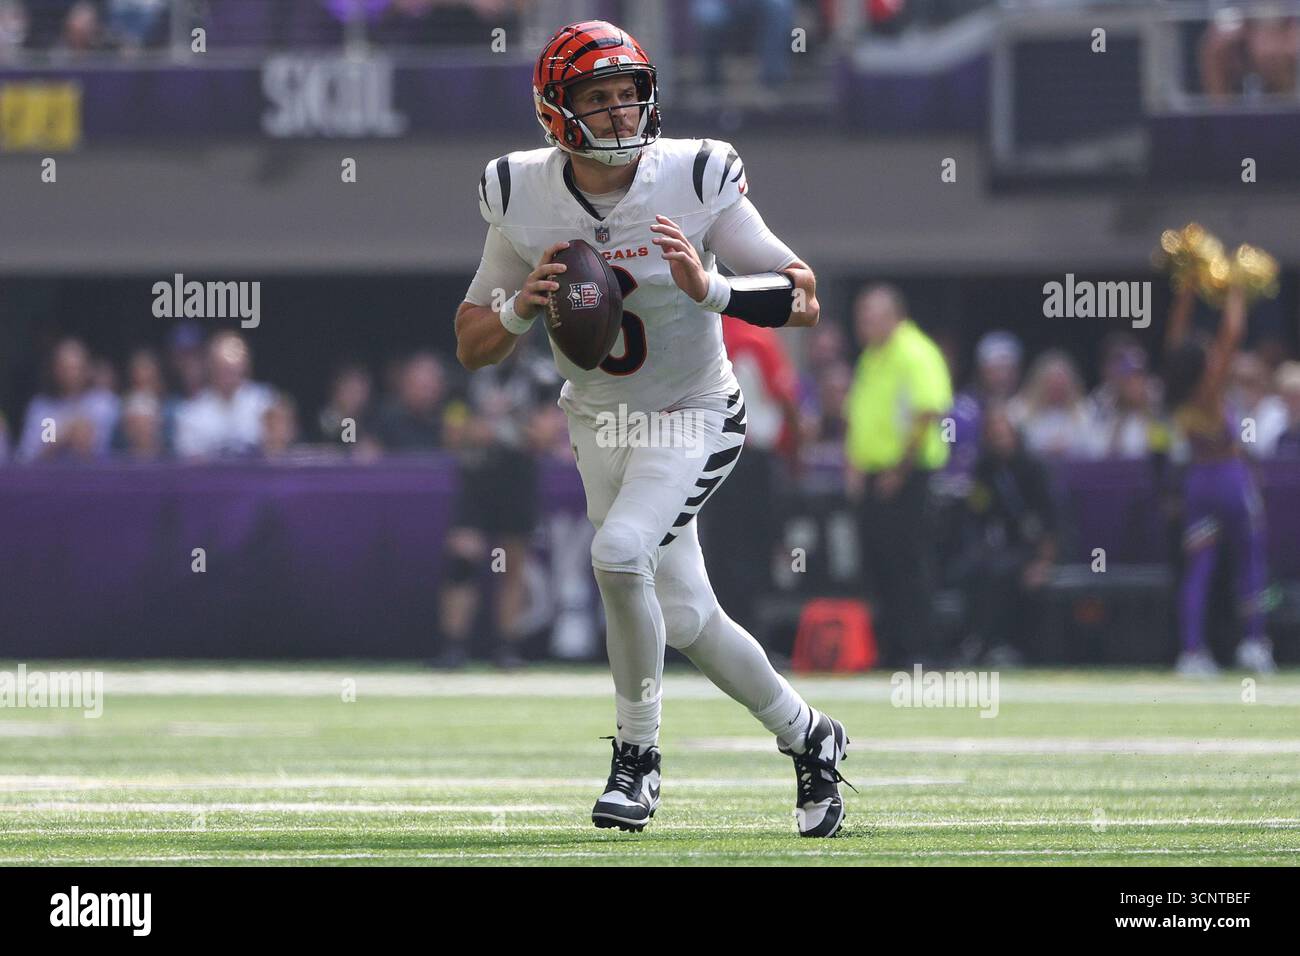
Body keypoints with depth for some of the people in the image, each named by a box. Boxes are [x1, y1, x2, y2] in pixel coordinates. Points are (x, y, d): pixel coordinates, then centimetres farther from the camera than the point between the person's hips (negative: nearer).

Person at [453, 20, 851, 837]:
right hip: (600, 425, 4)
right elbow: (472, 347, -3)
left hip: (694, 418, -4)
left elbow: (805, 301, -18)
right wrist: (523, 308, -25)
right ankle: (807, 737, 32)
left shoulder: (696, 178, -18)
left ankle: (638, 756, -9)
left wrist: (709, 288, -34)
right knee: (685, 619, 7)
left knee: (619, 552, -28)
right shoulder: (524, 199, -10)